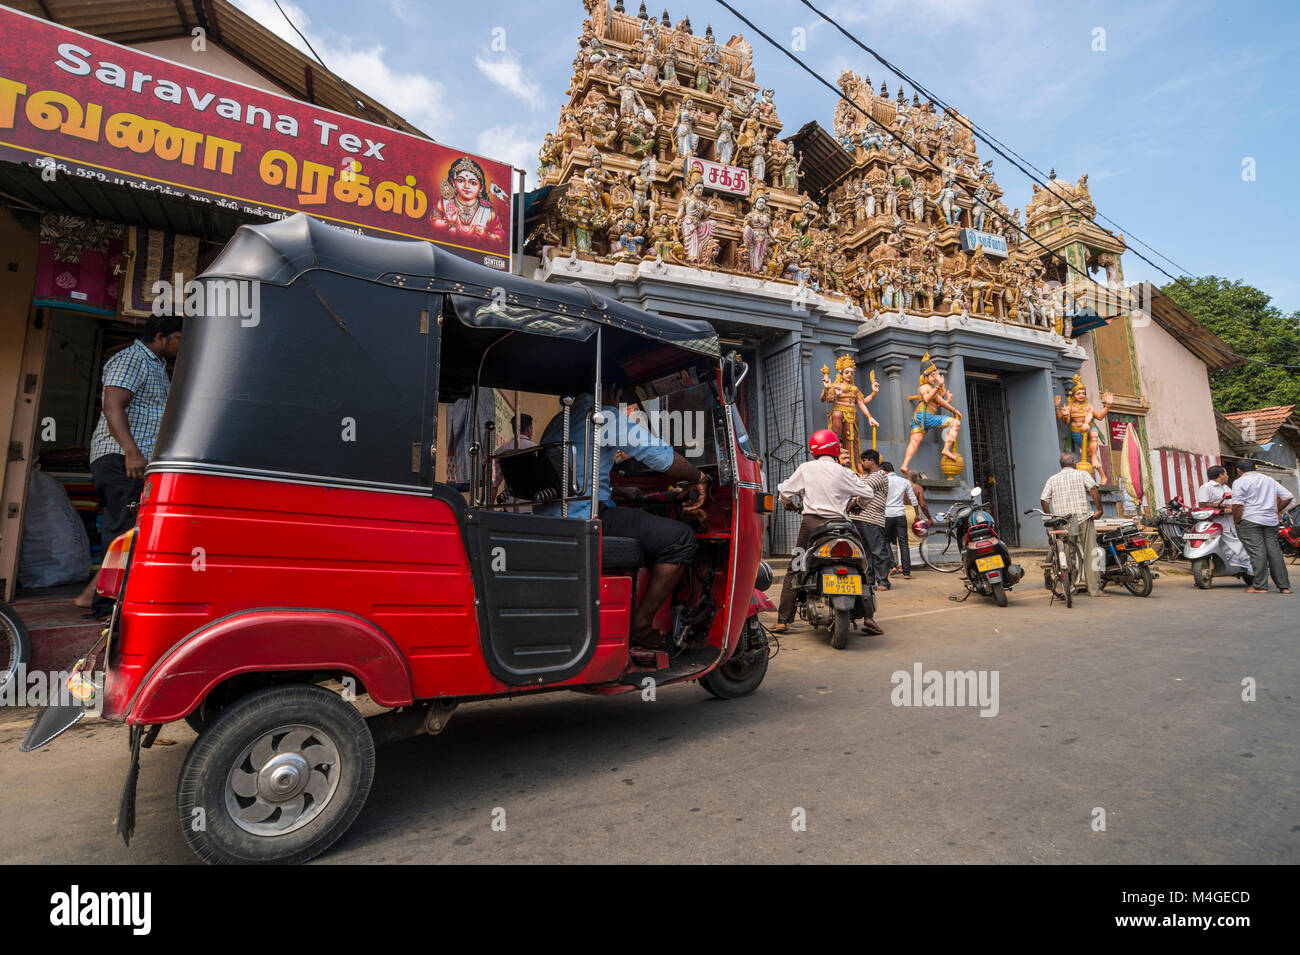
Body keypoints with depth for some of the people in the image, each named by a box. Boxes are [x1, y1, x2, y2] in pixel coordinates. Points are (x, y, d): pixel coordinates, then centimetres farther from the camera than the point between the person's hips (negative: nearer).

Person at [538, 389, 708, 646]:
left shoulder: (558, 420, 24)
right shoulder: (604, 415, -3)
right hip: (582, 518, -10)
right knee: (681, 538, -10)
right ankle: (640, 626, -5)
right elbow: (660, 455, -8)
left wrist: (622, 493, 41)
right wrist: (699, 478, 8)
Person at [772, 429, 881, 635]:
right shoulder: (843, 472, 2)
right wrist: (852, 502, 27)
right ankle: (867, 618, 10)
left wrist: (787, 503, 28)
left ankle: (783, 620, 5)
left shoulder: (806, 468, 3)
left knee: (794, 571, 8)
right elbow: (869, 494, 7)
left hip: (811, 523, 0)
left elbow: (785, 491, 6)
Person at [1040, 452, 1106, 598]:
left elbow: (1044, 499, 4)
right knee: (1090, 553, 2)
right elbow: (1094, 490, -11)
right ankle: (1094, 589, 2)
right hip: (1083, 518, -2)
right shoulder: (1082, 474, 6)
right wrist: (1099, 509, -8)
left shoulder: (1052, 479, 12)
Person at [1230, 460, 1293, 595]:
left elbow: (1237, 505, -13)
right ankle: (1284, 586, 10)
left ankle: (1260, 586, -5)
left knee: (1257, 552, -7)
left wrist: (1237, 521, -5)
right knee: (1274, 551, 9)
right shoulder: (1269, 480, 18)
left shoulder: (1240, 482, -4)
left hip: (1250, 520, -6)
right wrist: (1277, 512, 20)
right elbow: (1287, 497, 15)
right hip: (1271, 521, 6)